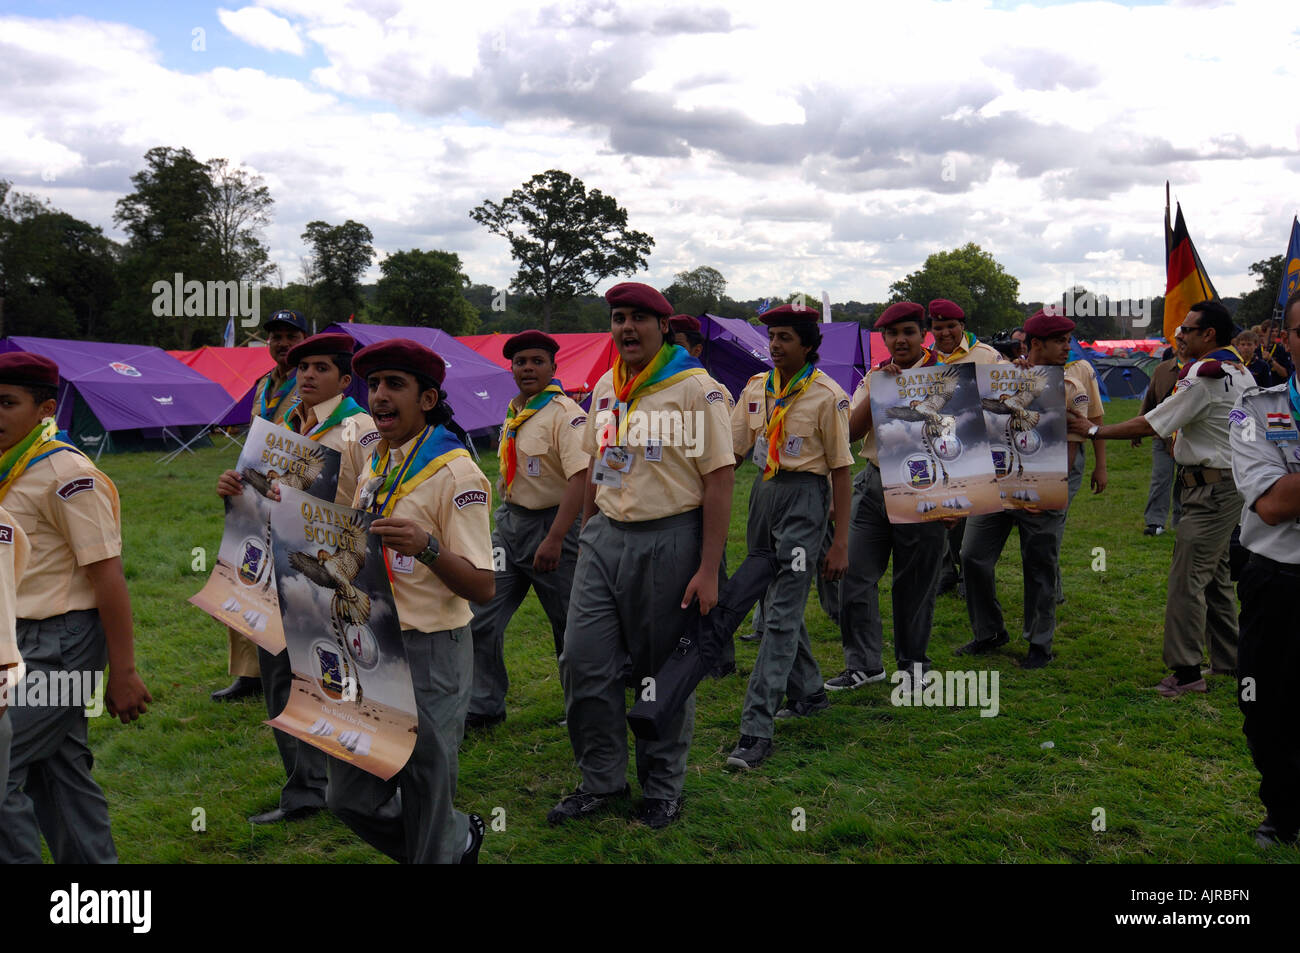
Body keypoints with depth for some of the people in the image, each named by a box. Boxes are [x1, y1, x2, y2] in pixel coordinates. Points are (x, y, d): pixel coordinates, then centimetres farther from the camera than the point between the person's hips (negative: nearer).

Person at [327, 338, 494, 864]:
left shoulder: (454, 471, -14)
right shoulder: (373, 463, 9)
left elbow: (482, 587, -19)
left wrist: (427, 546, -34)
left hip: (429, 654, -8)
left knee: (426, 798, 4)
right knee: (350, 796, 16)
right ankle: (460, 840, 38)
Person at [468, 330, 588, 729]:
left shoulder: (566, 414, -14)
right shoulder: (513, 412, 11)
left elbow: (580, 478, -24)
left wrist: (554, 539, -30)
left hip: (551, 522, -7)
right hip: (510, 521, 7)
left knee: (568, 623, 7)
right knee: (481, 619, 3)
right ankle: (484, 707, 16)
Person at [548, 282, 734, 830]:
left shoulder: (695, 389, -9)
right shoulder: (604, 388, 12)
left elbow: (719, 480, -12)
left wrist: (709, 569, -16)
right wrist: (587, 536, 17)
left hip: (668, 541, -6)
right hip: (604, 537, 6)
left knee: (663, 671, 5)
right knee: (583, 661, 4)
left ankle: (663, 790, 23)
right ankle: (602, 780, 22)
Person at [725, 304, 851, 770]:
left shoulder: (827, 395, -8)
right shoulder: (756, 388, 9)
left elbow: (840, 468, -7)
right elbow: (734, 452, 9)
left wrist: (841, 542, -10)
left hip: (803, 496, -7)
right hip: (764, 492, 7)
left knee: (782, 614, -11)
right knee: (777, 604, 16)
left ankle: (756, 728, -12)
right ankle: (809, 693, 35)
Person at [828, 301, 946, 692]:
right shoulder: (873, 377, 10)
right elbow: (852, 430, -1)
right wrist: (878, 390, -10)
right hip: (873, 484, 4)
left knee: (915, 582, 6)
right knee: (854, 575, 0)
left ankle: (913, 661, 25)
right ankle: (863, 664, 11)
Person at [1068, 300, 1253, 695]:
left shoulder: (1204, 376, -18)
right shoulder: (1239, 371, 13)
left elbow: (1151, 425, -19)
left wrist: (1093, 430, -11)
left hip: (1213, 489, -10)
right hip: (1230, 482, 10)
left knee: (1187, 578, -8)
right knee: (1215, 575, 18)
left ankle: (1186, 670, -5)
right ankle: (1227, 660, 27)